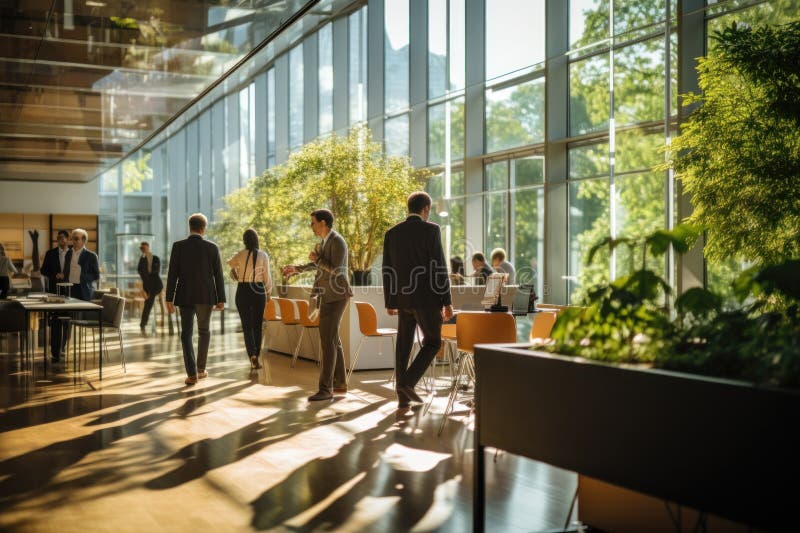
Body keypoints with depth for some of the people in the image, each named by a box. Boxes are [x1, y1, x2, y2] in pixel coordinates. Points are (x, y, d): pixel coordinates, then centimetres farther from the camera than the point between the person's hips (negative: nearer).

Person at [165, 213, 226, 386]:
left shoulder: (178, 246, -4)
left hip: (185, 296, 0)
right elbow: (218, 275, -2)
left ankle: (192, 374, -4)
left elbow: (172, 274, -6)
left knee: (186, 334, 5)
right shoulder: (212, 247, -4)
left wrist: (169, 299, -2)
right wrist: (221, 299, 5)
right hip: (206, 296, 0)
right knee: (204, 332, 18)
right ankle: (200, 369, 23)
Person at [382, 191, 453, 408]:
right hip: (426, 298, -5)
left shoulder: (392, 233, 7)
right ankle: (407, 382, -8)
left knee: (403, 345, 10)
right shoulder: (431, 229, -8)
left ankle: (403, 396, 12)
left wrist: (389, 302, 17)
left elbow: (387, 270, 9)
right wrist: (447, 301, -8)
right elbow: (439, 267, -12)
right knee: (432, 342, 7)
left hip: (402, 298, 5)